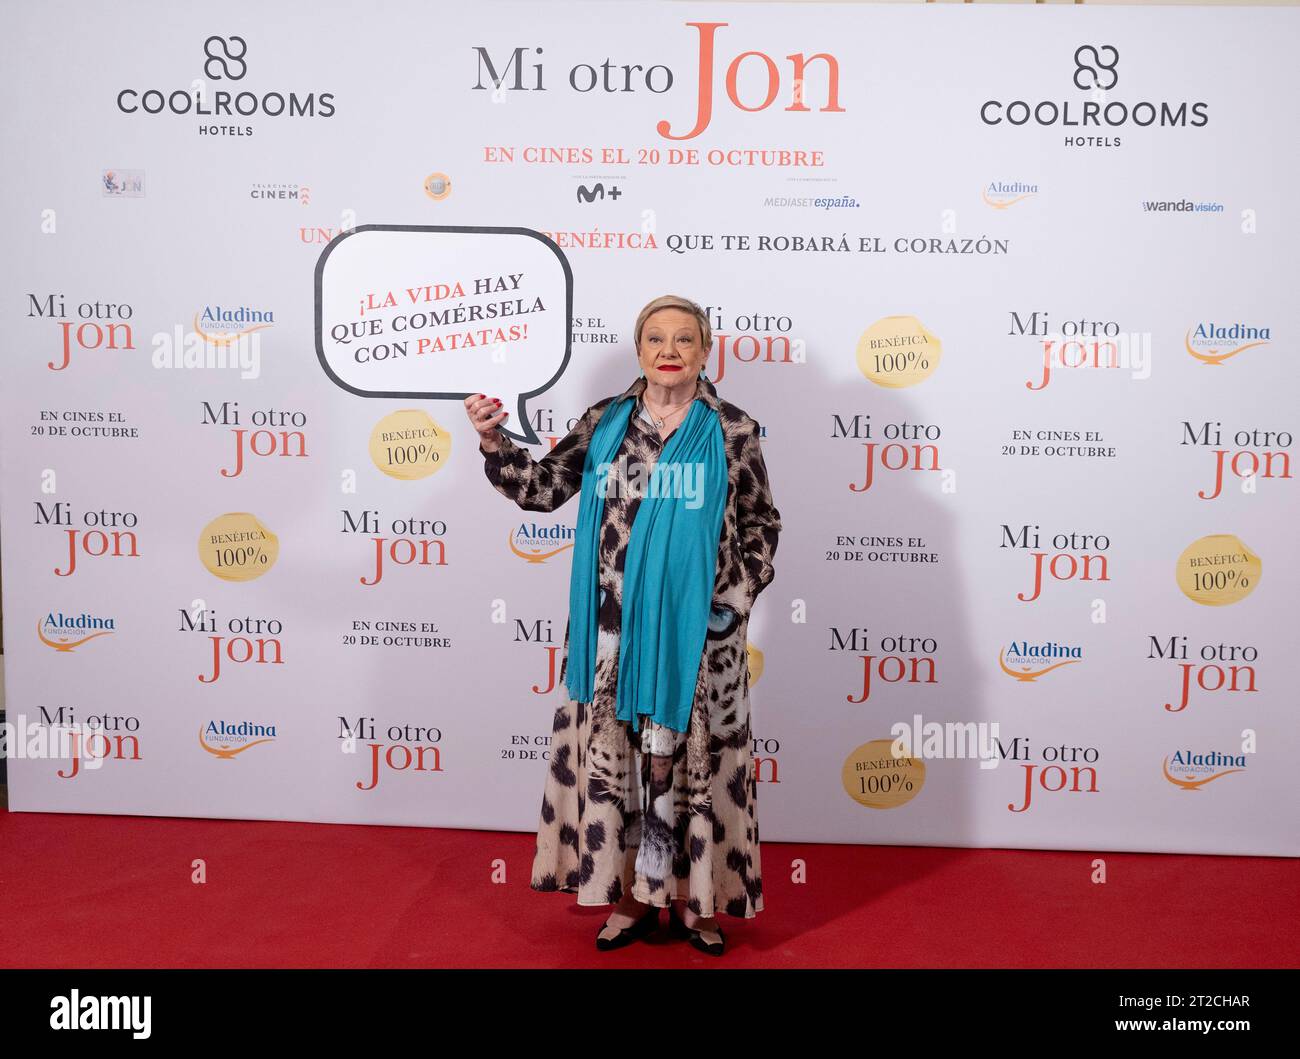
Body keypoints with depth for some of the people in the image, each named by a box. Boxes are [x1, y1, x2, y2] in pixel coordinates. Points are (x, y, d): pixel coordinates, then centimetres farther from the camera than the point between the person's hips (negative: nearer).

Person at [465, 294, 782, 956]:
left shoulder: (732, 431, 0)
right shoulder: (604, 423, 5)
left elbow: (761, 527, 5)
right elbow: (544, 488, 4)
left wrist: (736, 600, -4)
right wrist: (495, 444, -12)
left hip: (695, 629, -2)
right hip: (614, 628, 2)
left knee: (690, 759, 6)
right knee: (612, 755, 7)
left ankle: (692, 901, 22)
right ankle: (631, 898, 22)